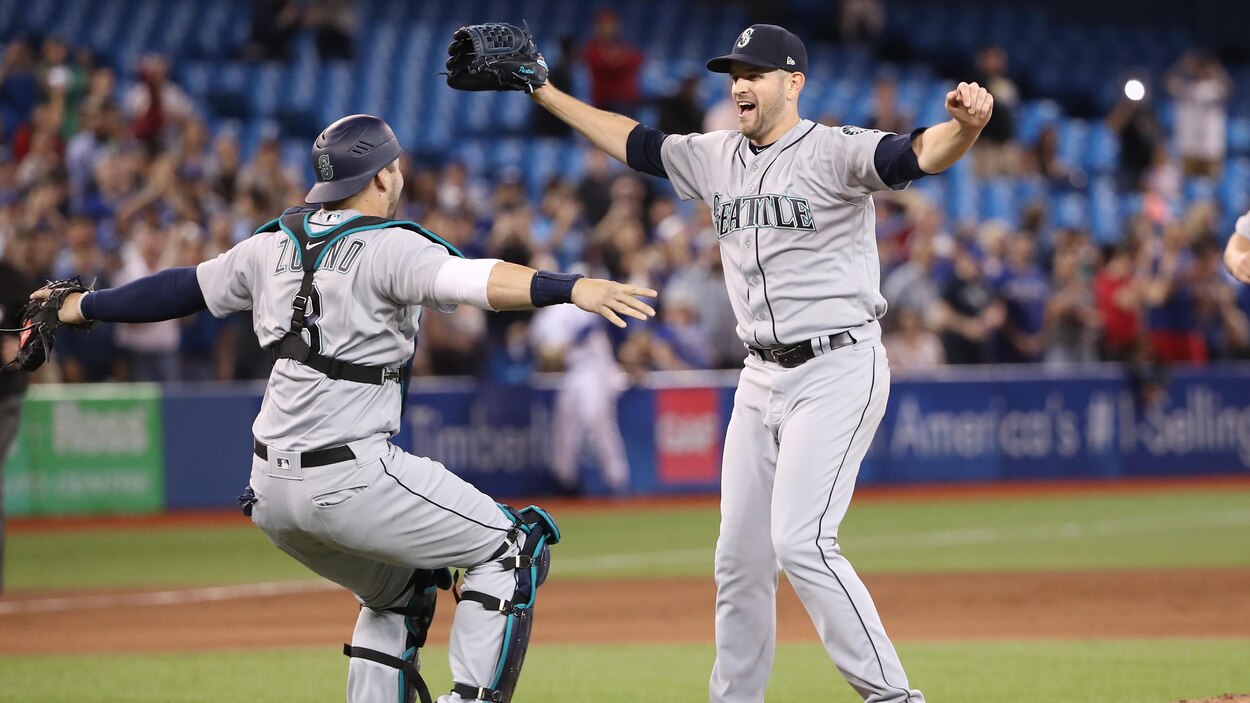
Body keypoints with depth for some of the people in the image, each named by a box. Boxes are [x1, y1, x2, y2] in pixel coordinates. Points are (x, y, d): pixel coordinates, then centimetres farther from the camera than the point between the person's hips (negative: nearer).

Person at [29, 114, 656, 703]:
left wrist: (86, 307, 35)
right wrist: (570, 289, -42)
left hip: (271, 492, 8)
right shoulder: (388, 248, -11)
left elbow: (184, 287, 20)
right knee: (512, 547, 3)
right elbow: (474, 280, -29)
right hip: (350, 479, -8)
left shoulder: (274, 247, 9)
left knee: (400, 589, 27)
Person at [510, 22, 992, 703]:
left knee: (800, 541, -19)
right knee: (740, 553, 10)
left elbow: (920, 154, -30)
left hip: (838, 370, -8)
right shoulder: (717, 157, 9)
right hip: (762, 377, 8)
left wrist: (966, 125, -51)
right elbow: (633, 142, 23)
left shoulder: (832, 153, -13)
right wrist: (546, 93, 23)